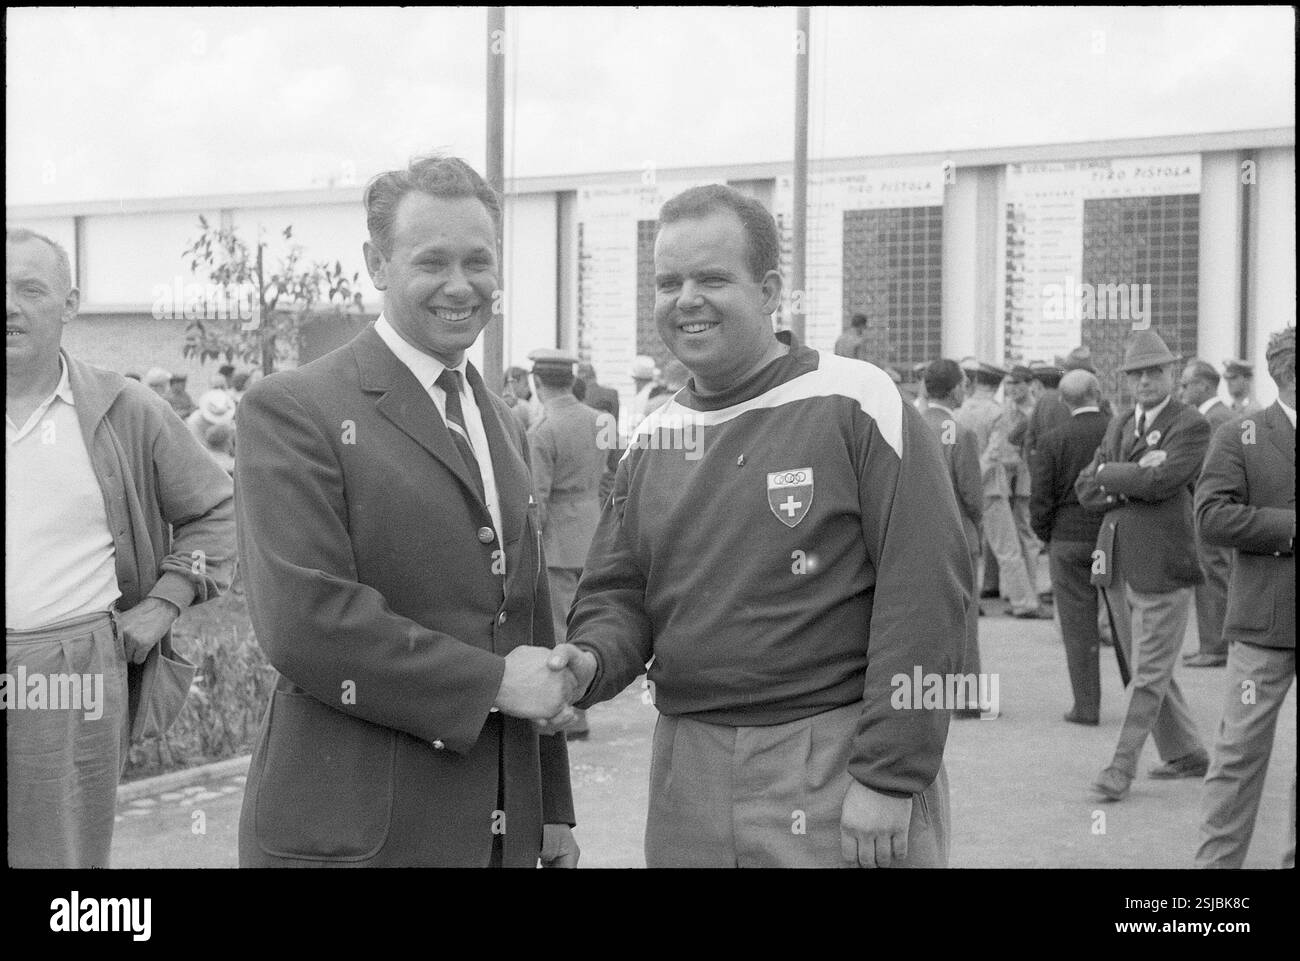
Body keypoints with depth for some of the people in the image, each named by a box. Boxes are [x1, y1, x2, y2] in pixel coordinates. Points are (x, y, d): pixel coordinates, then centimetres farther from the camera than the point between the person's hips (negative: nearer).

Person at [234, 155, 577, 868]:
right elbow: (301, 622, -20)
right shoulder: (290, 409, -10)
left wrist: (553, 810, 15)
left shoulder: (504, 426, 14)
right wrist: (490, 680, -15)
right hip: (350, 833, -6)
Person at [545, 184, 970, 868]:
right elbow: (618, 592, 11)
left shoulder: (857, 404, -9)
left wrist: (890, 777, -16)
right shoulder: (652, 441, 9)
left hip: (841, 766, -5)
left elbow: (925, 592, -13)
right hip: (686, 774, 5)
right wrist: (593, 659, -11)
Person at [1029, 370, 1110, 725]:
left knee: (1079, 627, 3)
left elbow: (1041, 501, -6)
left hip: (1069, 540, -2)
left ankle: (1087, 706, 5)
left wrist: (1046, 537, 9)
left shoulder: (1052, 441, -6)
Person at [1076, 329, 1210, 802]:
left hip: (1161, 565, -7)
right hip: (1117, 563, 7)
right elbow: (1085, 490, 7)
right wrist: (1132, 480, -10)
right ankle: (1186, 754, 29)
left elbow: (1160, 481, -20)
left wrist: (1108, 474, -6)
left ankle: (1121, 767, 1)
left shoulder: (1191, 426, -6)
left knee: (1149, 674, -3)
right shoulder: (1119, 424, 15)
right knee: (1146, 669, 15)